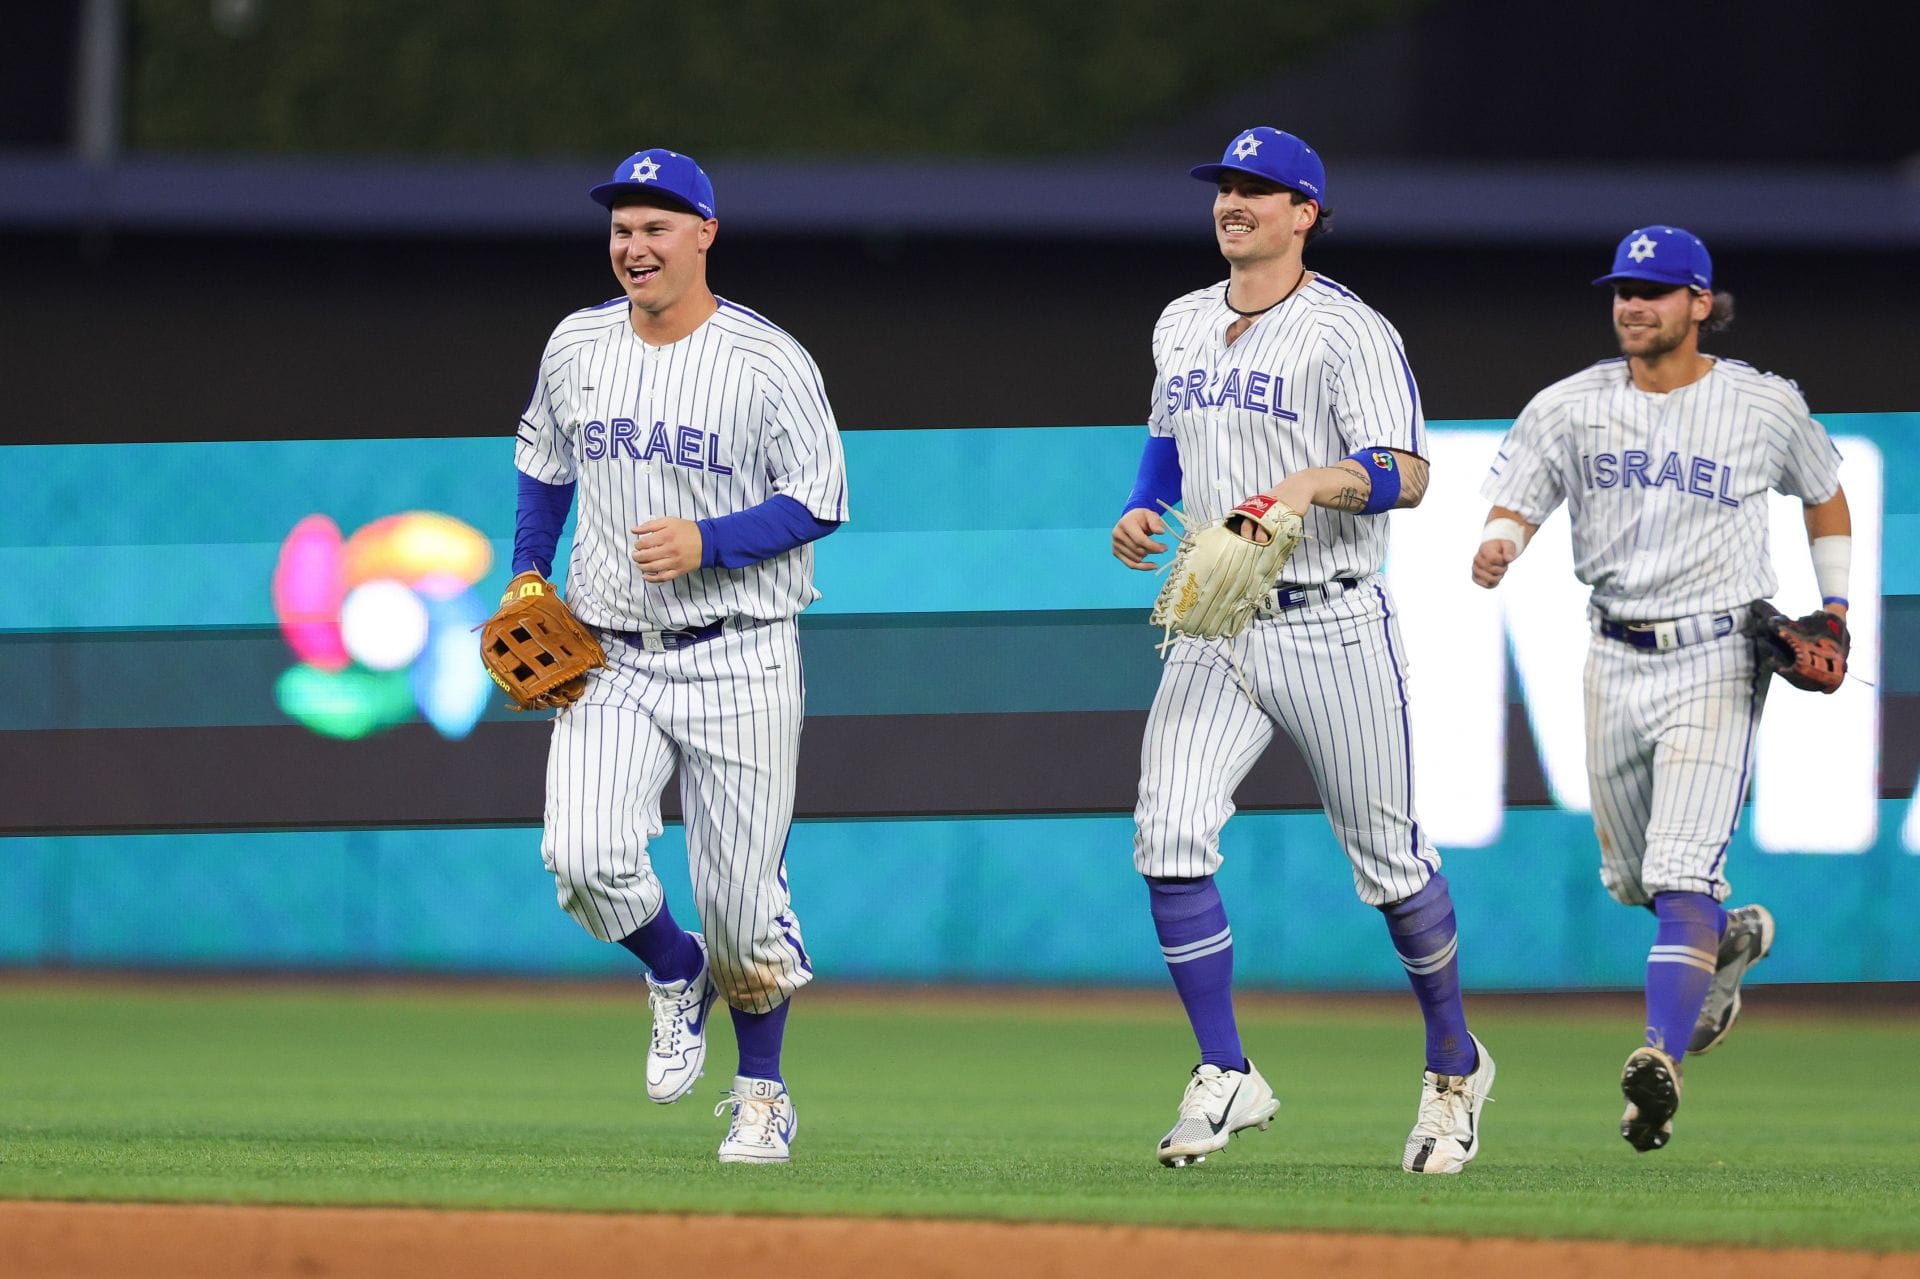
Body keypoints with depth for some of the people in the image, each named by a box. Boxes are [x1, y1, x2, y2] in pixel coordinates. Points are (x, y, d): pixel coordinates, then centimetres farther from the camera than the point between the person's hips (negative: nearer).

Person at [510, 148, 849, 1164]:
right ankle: (675, 976, 13)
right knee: (583, 857, -19)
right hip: (608, 659, 3)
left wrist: (706, 541, -21)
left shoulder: (769, 363, -9)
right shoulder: (577, 346, 6)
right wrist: (525, 576, 12)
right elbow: (543, 466, 23)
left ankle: (763, 1091, 24)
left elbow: (819, 502, -8)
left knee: (741, 898, 0)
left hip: (738, 666, -3)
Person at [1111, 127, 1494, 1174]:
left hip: (1329, 627, -5)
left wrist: (1318, 480, -39)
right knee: (1169, 841, -12)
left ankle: (1454, 1064, 25)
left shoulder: (1348, 332, -10)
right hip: (1211, 627, 5)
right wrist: (1139, 511, 8)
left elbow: (1407, 474, -20)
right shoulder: (1182, 326, 12)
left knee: (1387, 858, 5)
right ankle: (1225, 1077, -5)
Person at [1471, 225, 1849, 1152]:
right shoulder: (1570, 407, 2)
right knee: (1631, 880, 18)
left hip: (1717, 661, -5)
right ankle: (1731, 939, 49)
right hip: (1615, 658, 5)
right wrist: (1494, 552, -27)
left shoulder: (1766, 406, -2)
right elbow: (1513, 508, -3)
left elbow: (1824, 493, 15)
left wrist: (1836, 606, 7)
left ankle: (1662, 1060, -31)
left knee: (1681, 876, -20)